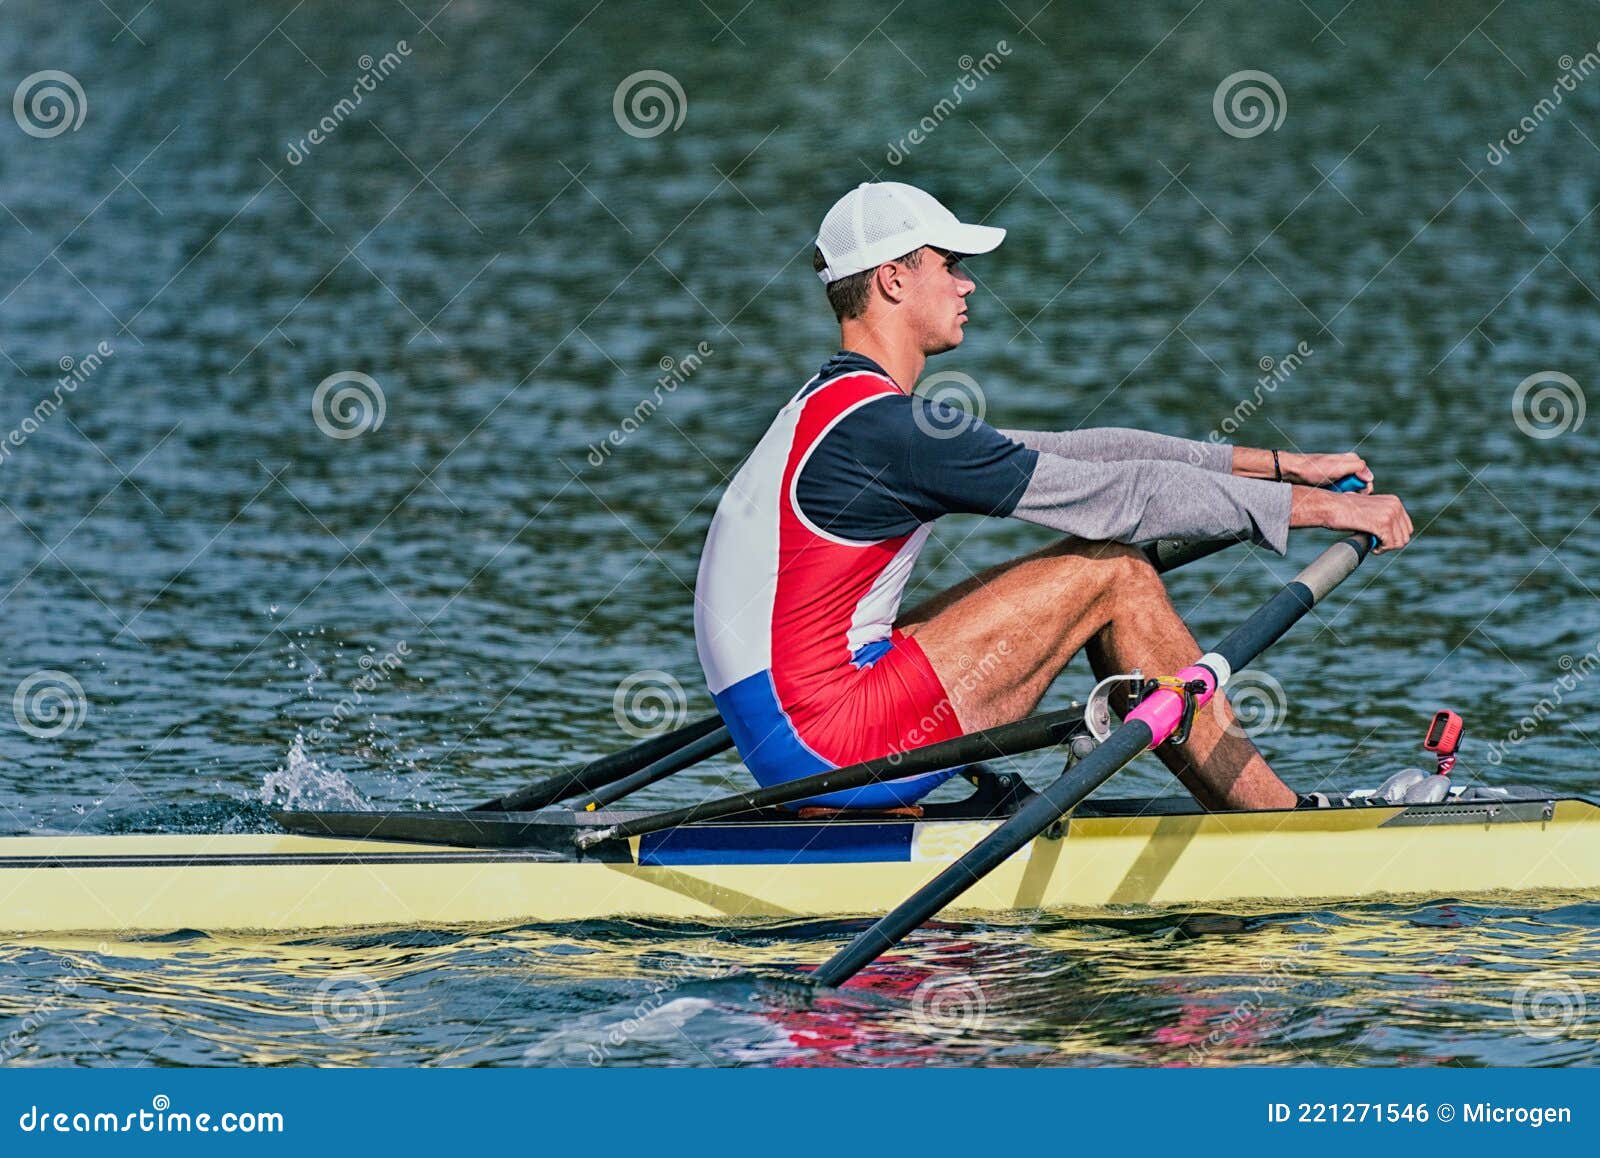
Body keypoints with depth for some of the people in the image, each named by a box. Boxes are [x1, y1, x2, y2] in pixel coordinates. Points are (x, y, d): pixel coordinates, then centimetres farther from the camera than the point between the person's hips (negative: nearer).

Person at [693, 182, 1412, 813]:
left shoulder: (837, 410, 16)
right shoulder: (879, 426, -15)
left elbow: (1066, 453, 16)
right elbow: (1110, 496, -14)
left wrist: (1277, 465, 14)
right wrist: (1316, 507, -7)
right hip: (826, 737, -10)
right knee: (1111, 572, -6)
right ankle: (1286, 827, 1)